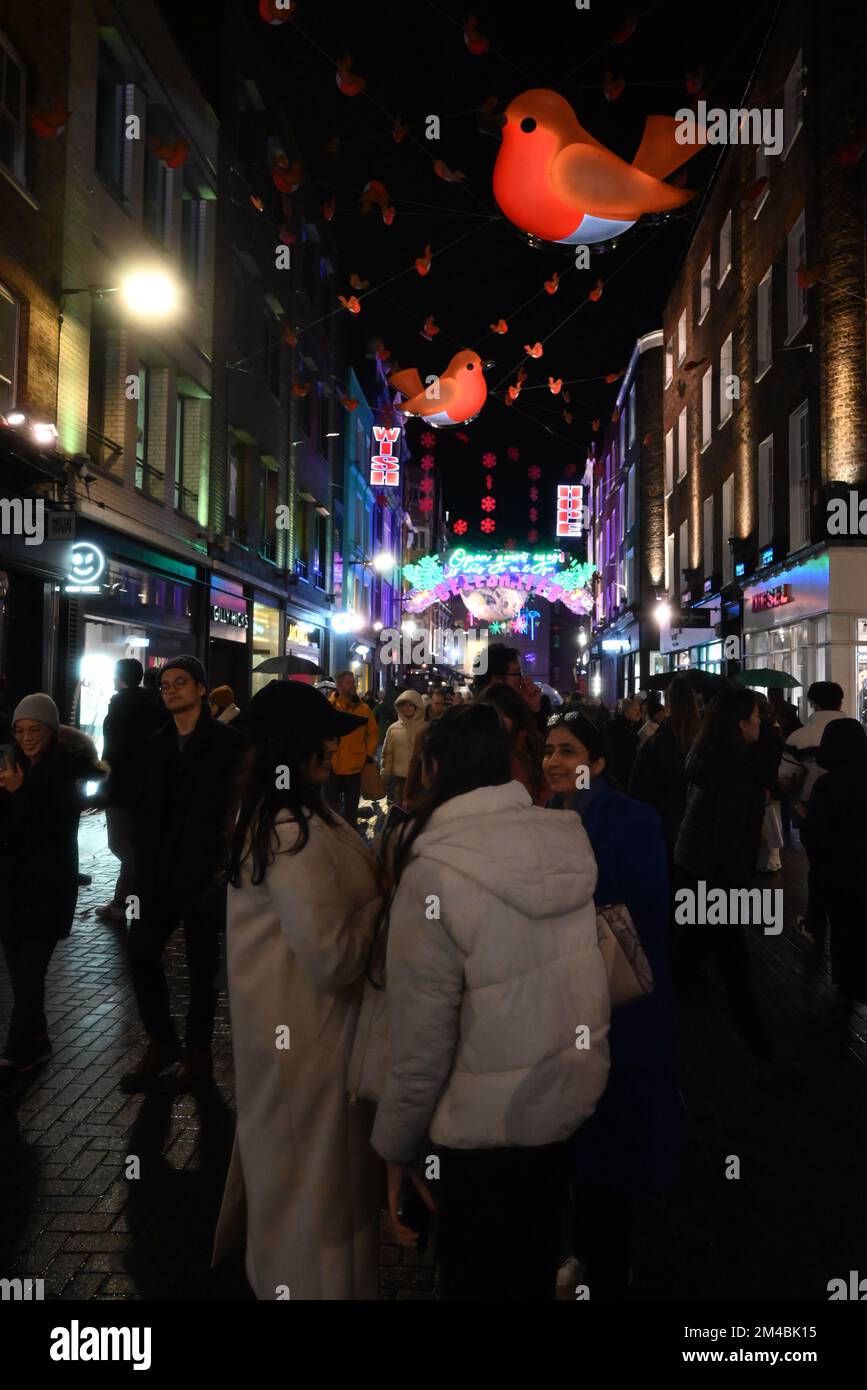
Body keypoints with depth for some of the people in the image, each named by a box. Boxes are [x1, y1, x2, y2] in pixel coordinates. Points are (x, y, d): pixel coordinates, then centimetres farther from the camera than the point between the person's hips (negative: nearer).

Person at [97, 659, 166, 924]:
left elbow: (113, 749, -19)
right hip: (147, 786, 8)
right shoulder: (153, 705, 12)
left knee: (123, 846, -3)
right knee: (133, 846, 13)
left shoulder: (120, 704, -10)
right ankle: (120, 903, 16)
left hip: (123, 787, -8)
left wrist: (106, 784, -16)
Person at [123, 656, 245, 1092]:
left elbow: (236, 807, -12)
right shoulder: (158, 744, 12)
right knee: (142, 951, 4)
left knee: (201, 964, 6)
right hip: (161, 871, 5)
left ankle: (197, 1051, 23)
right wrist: (143, 860, 5)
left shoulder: (227, 742, -7)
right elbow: (149, 807, 12)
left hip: (204, 871, -5)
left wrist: (222, 866, -17)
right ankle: (161, 1043, 22)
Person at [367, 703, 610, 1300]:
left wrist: (397, 1146, -6)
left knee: (481, 1278, 19)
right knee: (536, 1269, 28)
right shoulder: (571, 840, -8)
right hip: (574, 1095, 5)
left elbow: (421, 1036, -18)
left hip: (489, 1120, -5)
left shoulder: (434, 873, -22)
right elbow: (611, 970, 1)